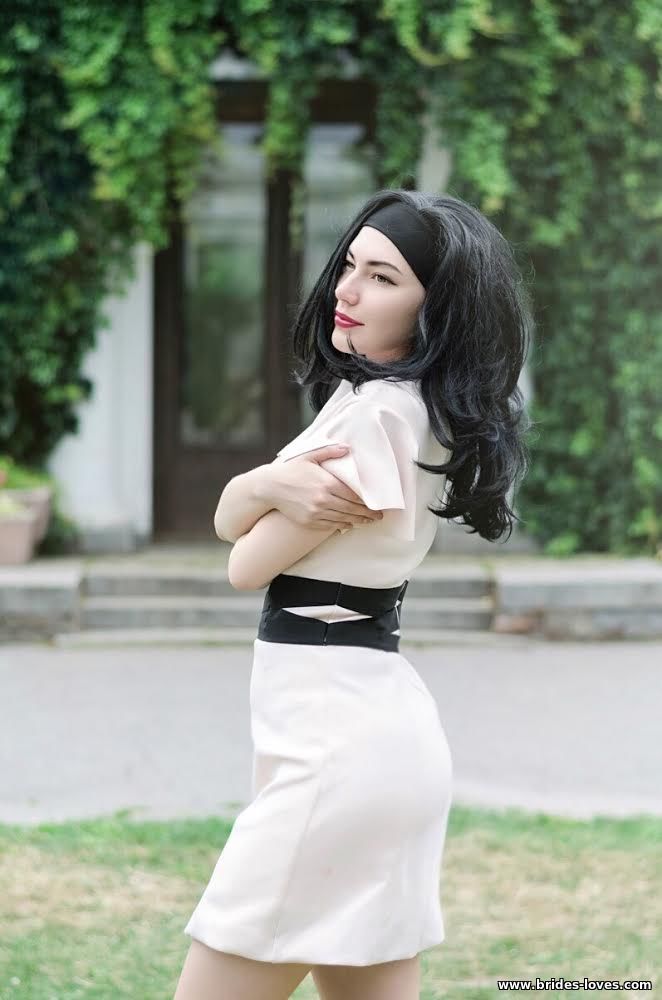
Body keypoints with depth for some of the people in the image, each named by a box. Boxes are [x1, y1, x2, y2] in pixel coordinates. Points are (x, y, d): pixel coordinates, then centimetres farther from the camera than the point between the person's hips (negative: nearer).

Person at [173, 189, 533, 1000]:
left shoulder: (376, 413, -17)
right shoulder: (409, 407, 14)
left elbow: (248, 565, -12)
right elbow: (228, 519, 8)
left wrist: (281, 501, 6)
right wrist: (273, 484, -13)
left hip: (338, 740, -10)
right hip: (373, 726, 10)